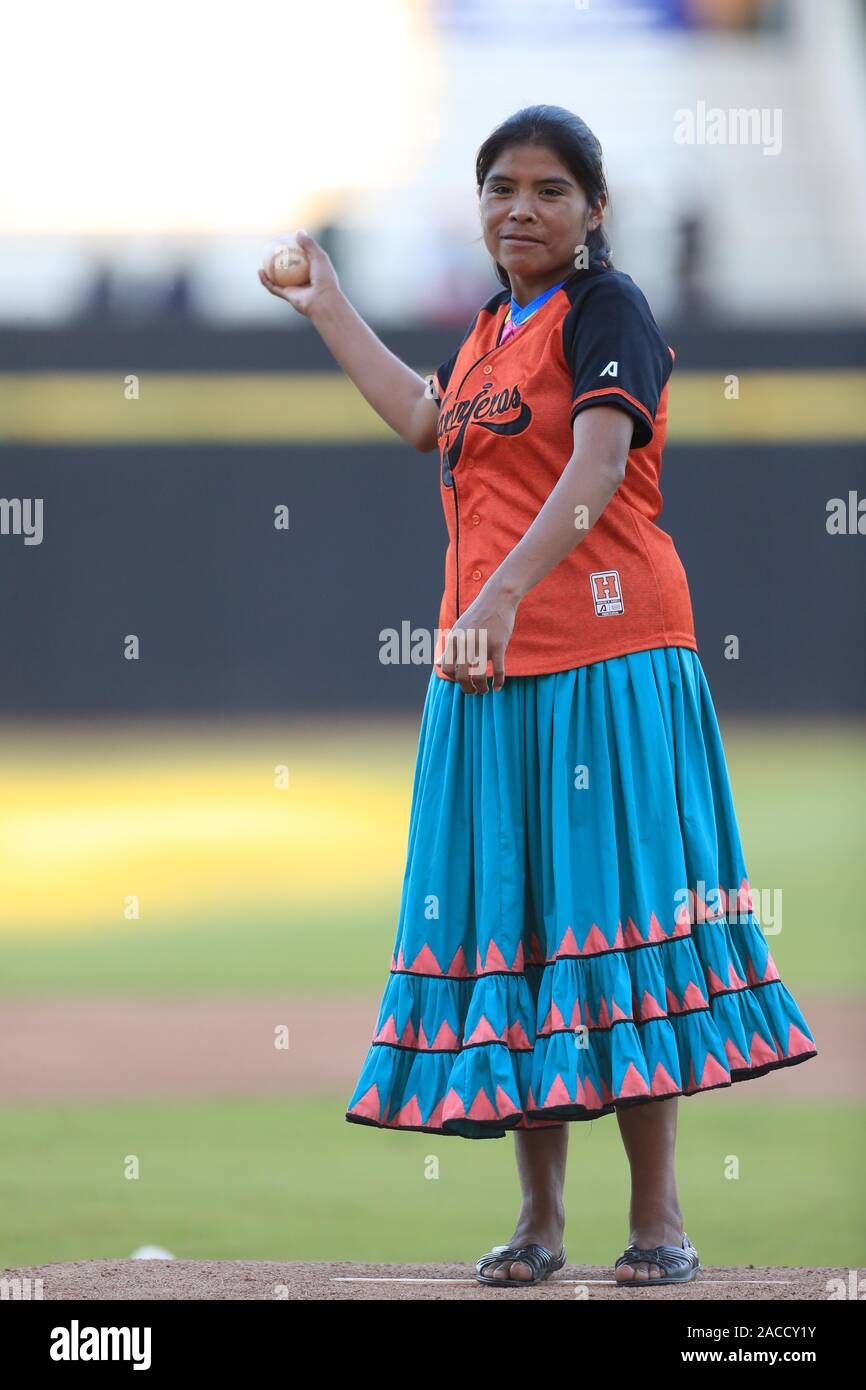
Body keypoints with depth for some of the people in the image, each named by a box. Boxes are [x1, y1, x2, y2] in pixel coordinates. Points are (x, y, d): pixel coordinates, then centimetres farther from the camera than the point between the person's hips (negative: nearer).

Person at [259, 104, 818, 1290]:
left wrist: (503, 594, -30)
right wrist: (327, 309, 36)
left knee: (610, 913, -6)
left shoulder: (605, 309, -6)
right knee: (510, 924, 7)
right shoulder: (492, 329, 17)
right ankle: (539, 1220, 13)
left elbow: (596, 471, -19)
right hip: (488, 668, 8)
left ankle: (657, 1218, -2)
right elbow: (424, 419, 33)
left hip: (602, 656, -8)